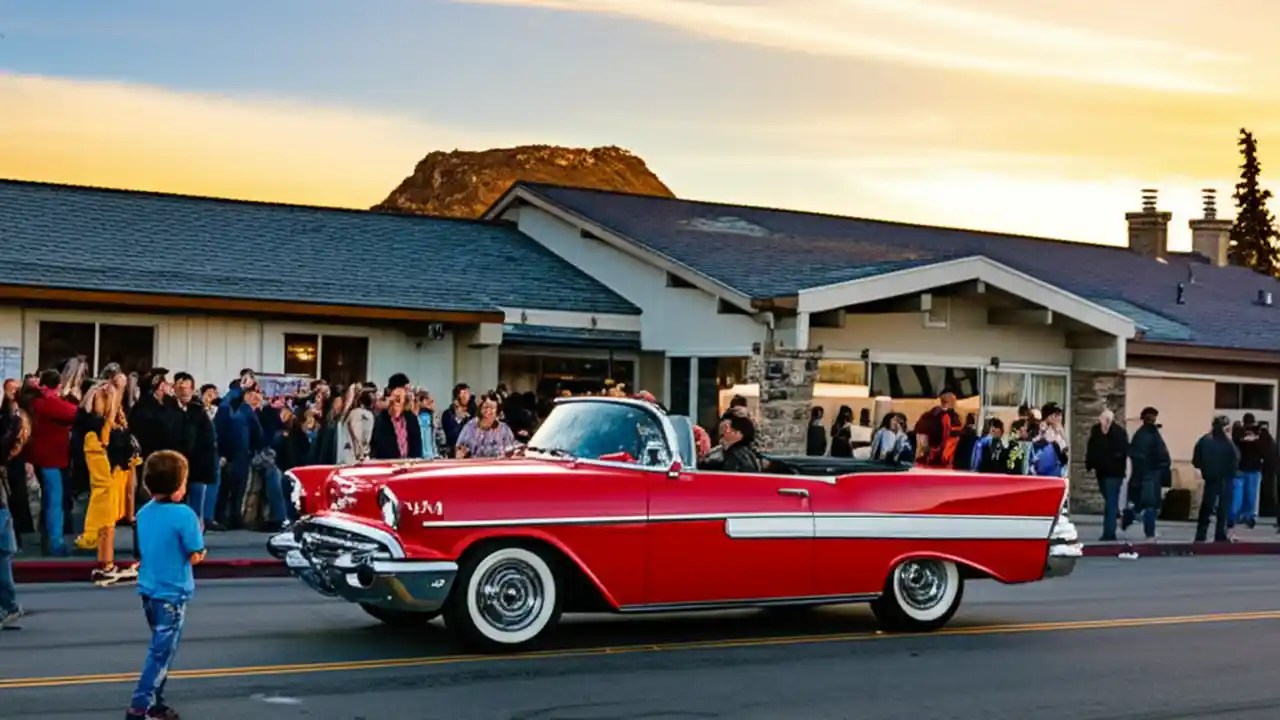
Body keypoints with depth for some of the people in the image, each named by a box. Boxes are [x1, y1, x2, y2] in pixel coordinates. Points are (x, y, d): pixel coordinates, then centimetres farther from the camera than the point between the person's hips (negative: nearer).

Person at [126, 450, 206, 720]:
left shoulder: (143, 513, 3)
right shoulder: (184, 514, -19)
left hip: (149, 590, 7)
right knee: (161, 653, 0)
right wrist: (200, 540, 5)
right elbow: (196, 557, -13)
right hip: (172, 593, -7)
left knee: (161, 650, 20)